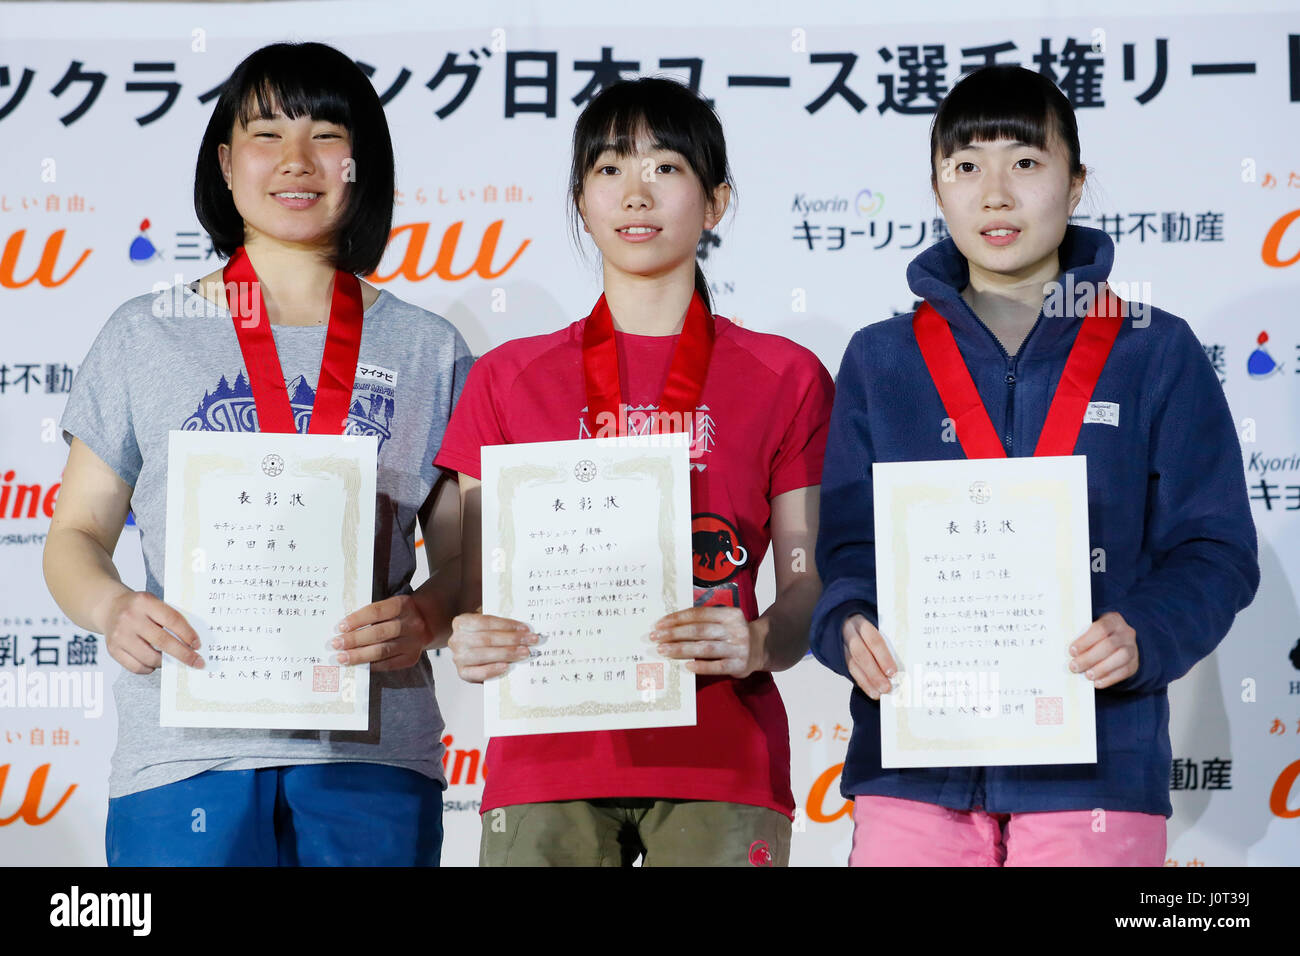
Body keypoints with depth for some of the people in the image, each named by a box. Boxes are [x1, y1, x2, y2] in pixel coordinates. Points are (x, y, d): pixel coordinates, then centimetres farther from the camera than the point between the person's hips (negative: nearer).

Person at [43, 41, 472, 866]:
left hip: (373, 759, 0)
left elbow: (466, 558, 9)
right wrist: (114, 608, -11)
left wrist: (423, 619, -13)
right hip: (186, 754, 0)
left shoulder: (429, 351, 11)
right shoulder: (145, 338, 11)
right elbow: (77, 532, 11)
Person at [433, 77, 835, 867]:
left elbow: (811, 584, 4)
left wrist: (757, 644, -17)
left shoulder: (785, 379, 8)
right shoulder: (509, 379, 12)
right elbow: (472, 584, 9)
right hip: (548, 753, 1)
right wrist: (472, 642, -13)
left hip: (720, 759, -1)